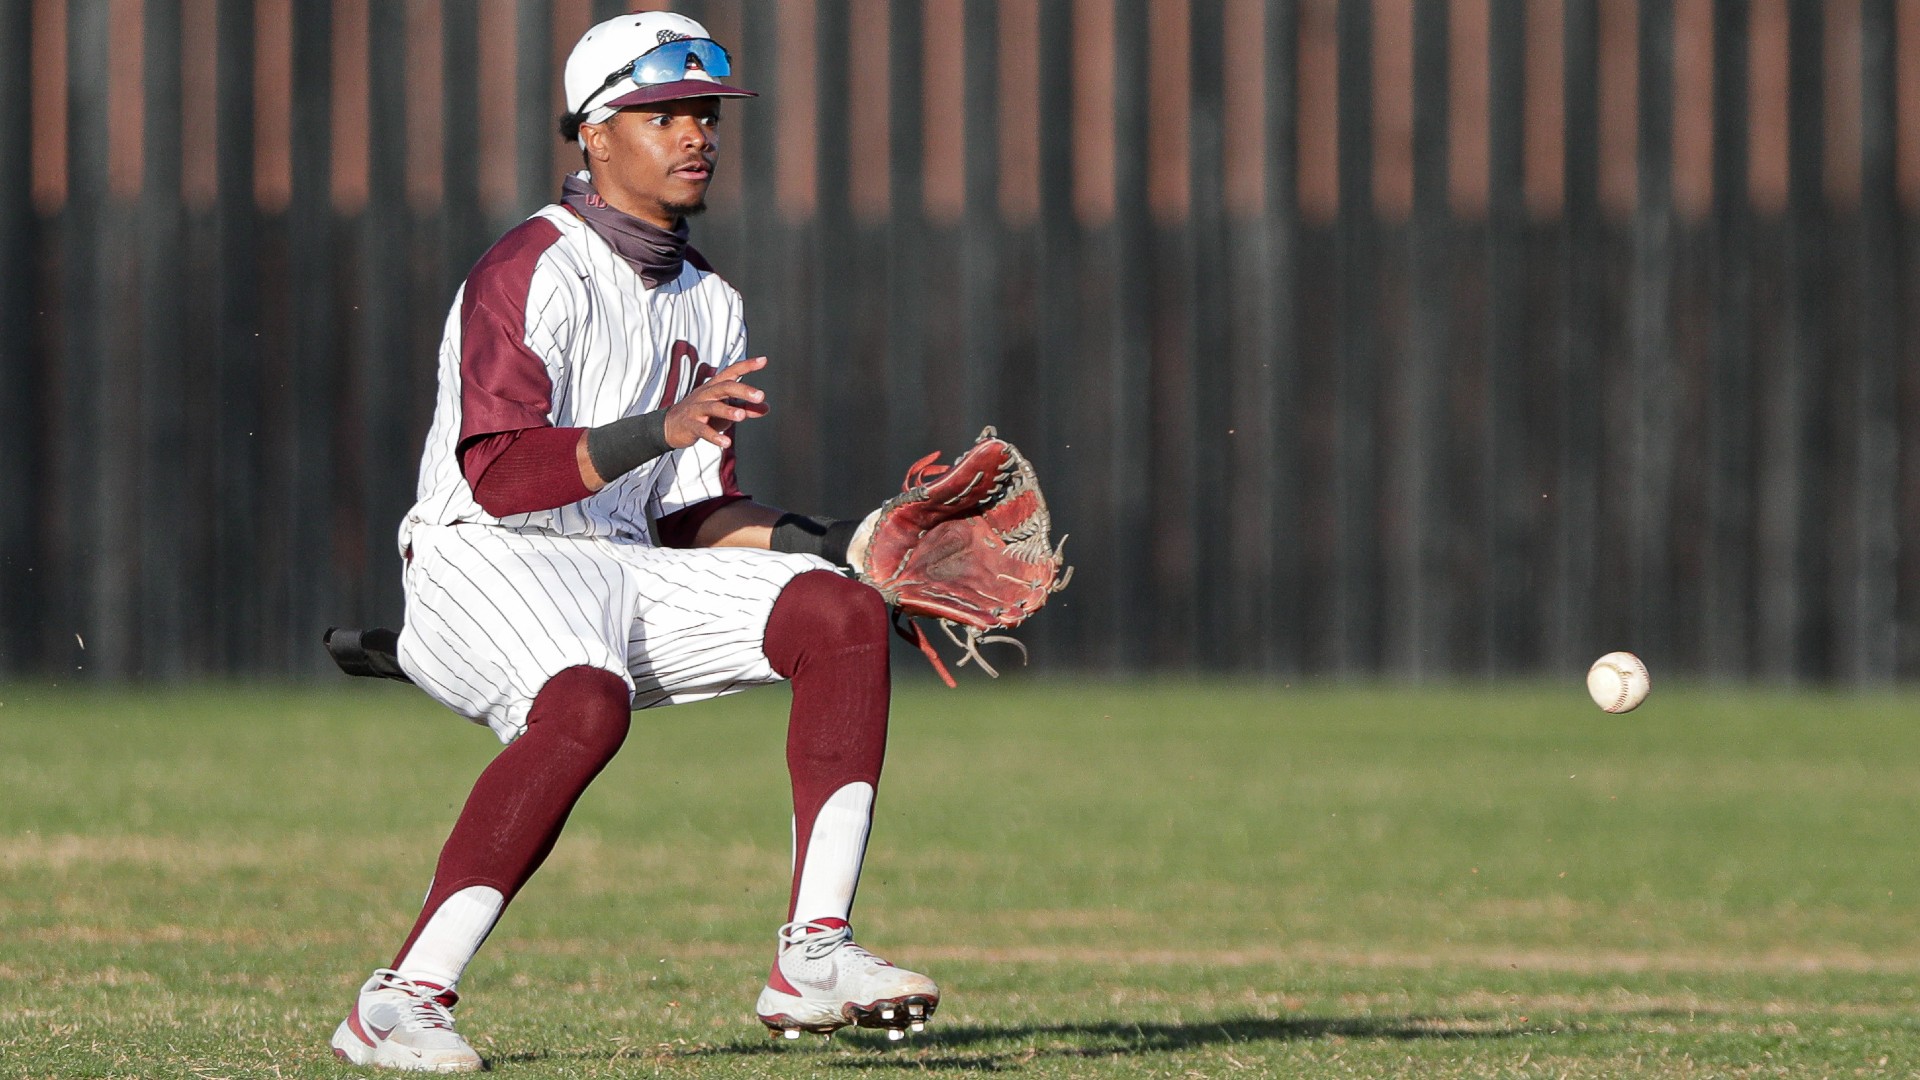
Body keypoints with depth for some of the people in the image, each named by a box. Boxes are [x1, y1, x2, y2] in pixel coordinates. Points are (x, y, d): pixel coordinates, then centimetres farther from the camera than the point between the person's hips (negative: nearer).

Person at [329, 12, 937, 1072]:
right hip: (482, 562, -8)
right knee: (588, 704, -37)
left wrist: (845, 541, 3)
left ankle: (812, 958, -18)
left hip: (628, 570, 8)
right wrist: (663, 430, -33)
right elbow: (497, 475, -22)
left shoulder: (710, 308, 18)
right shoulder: (530, 270, -9)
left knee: (843, 612, -11)